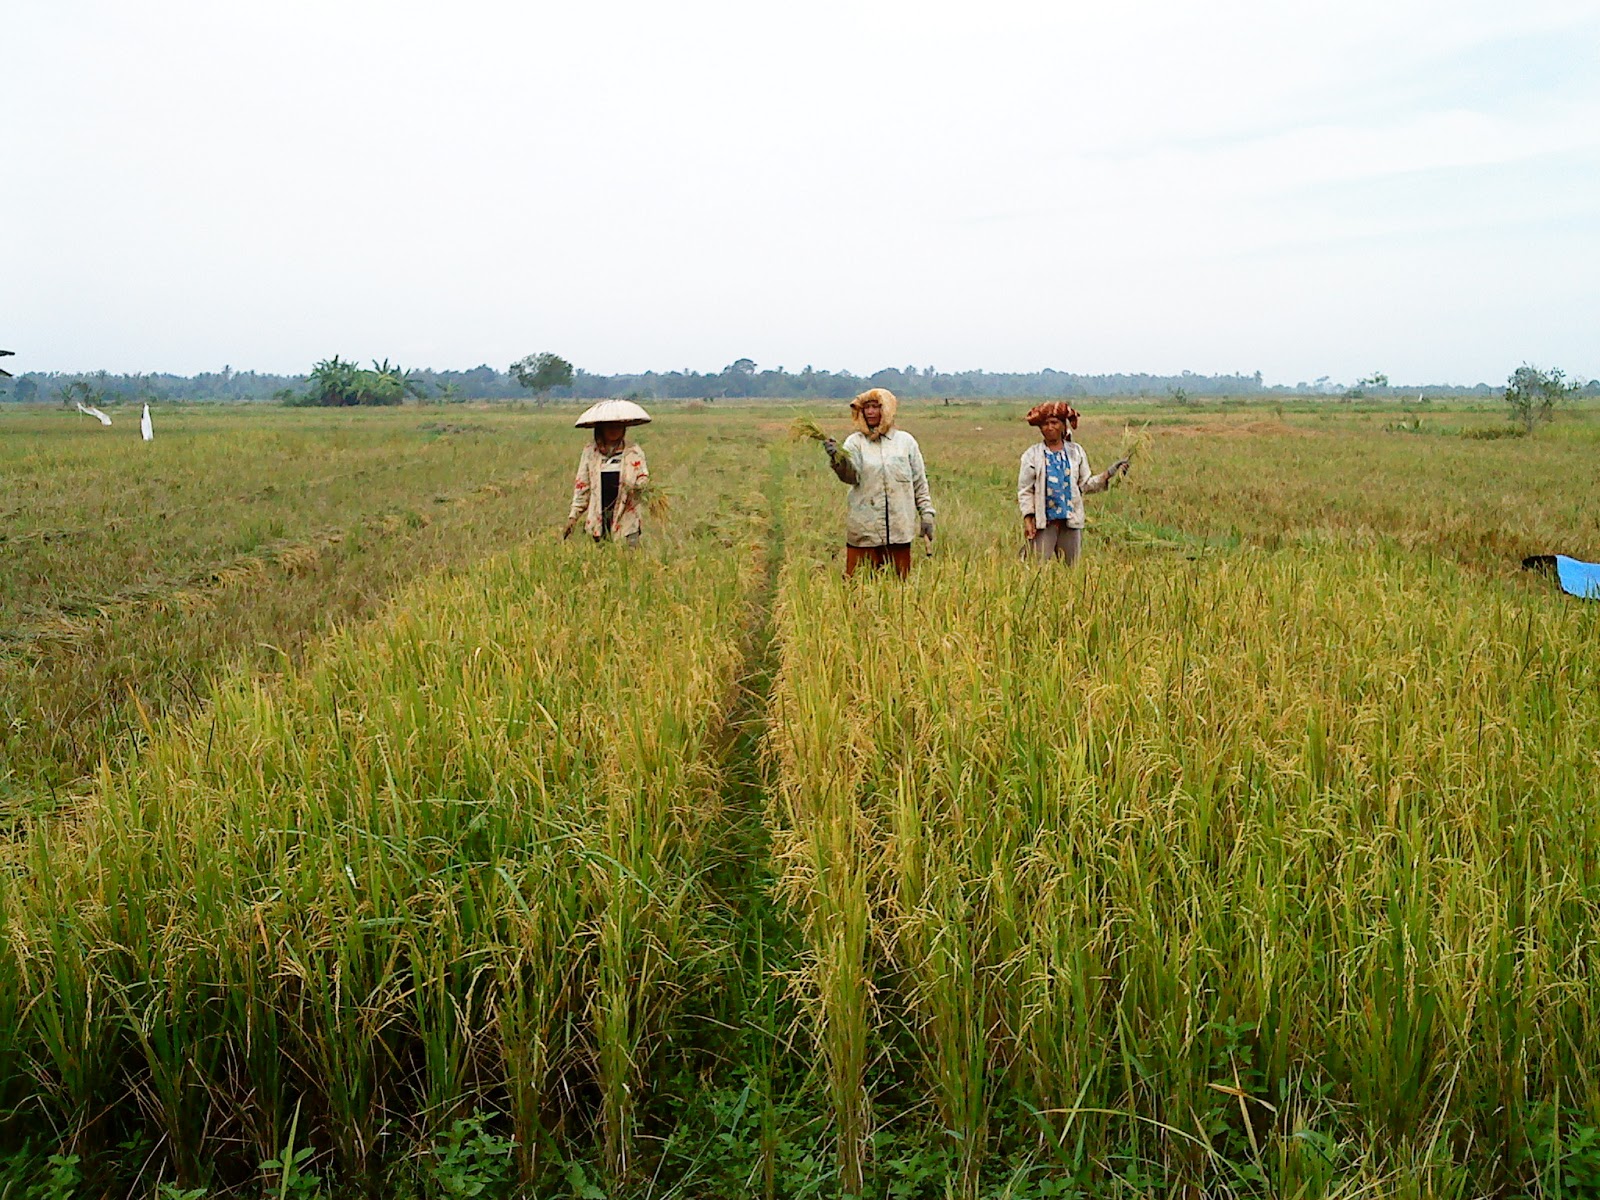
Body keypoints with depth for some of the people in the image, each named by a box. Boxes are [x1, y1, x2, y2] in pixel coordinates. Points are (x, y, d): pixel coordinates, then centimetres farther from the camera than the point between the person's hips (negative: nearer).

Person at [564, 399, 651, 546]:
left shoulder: (633, 451, 5)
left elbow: (644, 478, 5)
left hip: (626, 519, -1)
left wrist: (635, 487, -19)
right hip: (597, 520, 1)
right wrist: (573, 516, 6)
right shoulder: (590, 451, 9)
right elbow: (582, 486, 12)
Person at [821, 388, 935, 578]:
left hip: (900, 527, 1)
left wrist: (926, 513, 7)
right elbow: (851, 475, -16)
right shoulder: (856, 441, 3)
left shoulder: (905, 441, 7)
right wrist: (838, 459, -35)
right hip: (864, 528, -1)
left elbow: (920, 482, 12)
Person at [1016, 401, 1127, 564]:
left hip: (1071, 520, 3)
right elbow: (1025, 490, 1)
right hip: (1043, 520, -2)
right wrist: (1028, 518, -7)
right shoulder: (1032, 454, 1)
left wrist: (1107, 475, -4)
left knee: (1070, 567, 9)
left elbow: (1085, 485, 9)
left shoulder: (1076, 451, 8)